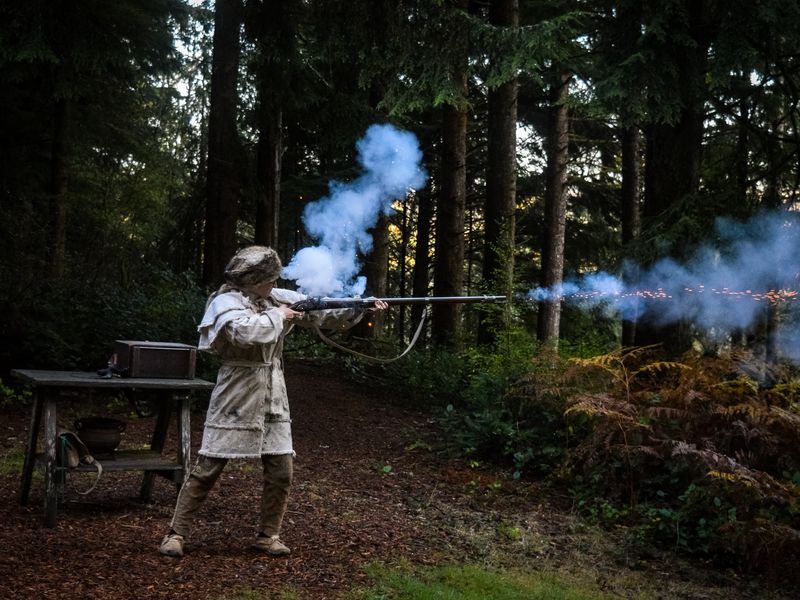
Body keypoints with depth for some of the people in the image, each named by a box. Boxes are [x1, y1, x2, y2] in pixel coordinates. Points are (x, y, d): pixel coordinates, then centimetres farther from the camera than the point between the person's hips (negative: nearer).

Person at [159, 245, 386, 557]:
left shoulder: (277, 298, 9)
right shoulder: (226, 301, -9)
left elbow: (320, 312, 9)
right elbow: (244, 331, -30)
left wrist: (360, 307, -3)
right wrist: (277, 316, -16)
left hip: (272, 400, 6)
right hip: (235, 400, -6)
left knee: (281, 472, 3)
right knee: (207, 470, -1)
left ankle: (267, 535, 18)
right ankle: (176, 533, 11)